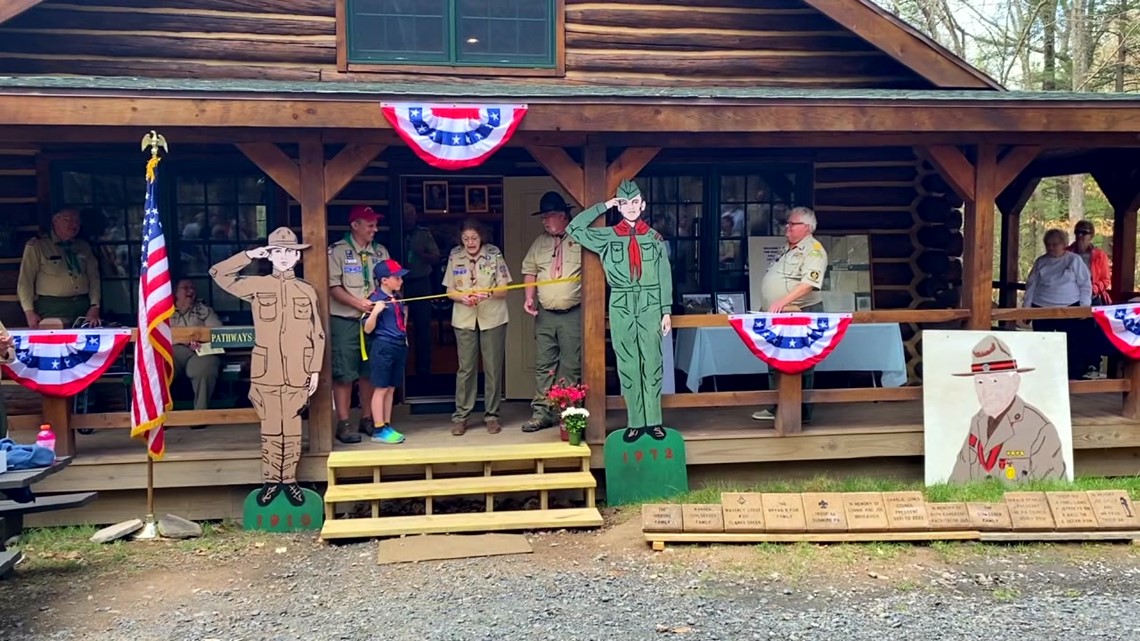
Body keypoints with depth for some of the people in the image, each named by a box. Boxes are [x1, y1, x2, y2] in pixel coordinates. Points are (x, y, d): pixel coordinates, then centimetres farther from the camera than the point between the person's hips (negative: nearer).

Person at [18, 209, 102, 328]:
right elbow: (25, 281, 0)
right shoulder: (36, 245, 4)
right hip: (52, 308, -3)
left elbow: (94, 277, 10)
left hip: (84, 306, 3)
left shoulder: (84, 247, 15)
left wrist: (94, 306, -2)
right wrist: (29, 312, -8)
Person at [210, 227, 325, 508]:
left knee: (293, 428, 6)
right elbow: (217, 273, 1)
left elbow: (318, 334, 7)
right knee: (270, 428, 6)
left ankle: (289, 480, 17)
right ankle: (271, 480, 17)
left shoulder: (307, 291, 6)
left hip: (297, 374, 1)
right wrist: (249, 256, -4)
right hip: (266, 372, 0)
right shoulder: (256, 285, 4)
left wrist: (315, 370, 3)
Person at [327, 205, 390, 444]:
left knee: (370, 372, 10)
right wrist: (358, 303, -19)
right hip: (345, 321, -5)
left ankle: (367, 419, 21)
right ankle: (343, 424, 5)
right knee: (344, 374, -2)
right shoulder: (337, 251, -5)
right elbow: (333, 287, -10)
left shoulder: (380, 252, 11)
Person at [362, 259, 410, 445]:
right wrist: (375, 312, -28)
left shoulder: (397, 298, 12)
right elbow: (368, 329, -14)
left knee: (391, 388, 12)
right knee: (381, 388, -2)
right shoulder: (376, 299, -11)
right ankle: (379, 430, 2)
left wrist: (404, 338, 16)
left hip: (399, 345, 8)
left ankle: (387, 426, 19)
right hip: (383, 346, -8)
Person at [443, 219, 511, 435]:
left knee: (493, 367, 4)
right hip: (464, 319, 1)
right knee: (465, 368, 2)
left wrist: (487, 294, -22)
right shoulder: (454, 257, 2)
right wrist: (463, 297, -15)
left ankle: (491, 415, 14)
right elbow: (449, 290, 5)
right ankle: (461, 416, 10)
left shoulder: (494, 254, -3)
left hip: (493, 318, -1)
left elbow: (504, 289, -3)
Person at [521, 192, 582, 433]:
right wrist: (529, 297, 6)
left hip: (573, 314, -5)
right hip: (545, 314, 5)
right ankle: (542, 411, 13)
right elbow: (529, 270, 17)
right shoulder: (540, 242, 12)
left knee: (570, 367, 0)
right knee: (543, 365, 7)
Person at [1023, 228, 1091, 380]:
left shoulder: (1075, 260, 1)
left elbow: (1085, 285, 0)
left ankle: (1073, 377, 6)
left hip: (1069, 310, -3)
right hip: (1041, 310, 3)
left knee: (1072, 345, -1)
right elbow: (1031, 285, 12)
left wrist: (1084, 306, -7)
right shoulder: (1040, 261, 9)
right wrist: (1026, 306, 7)